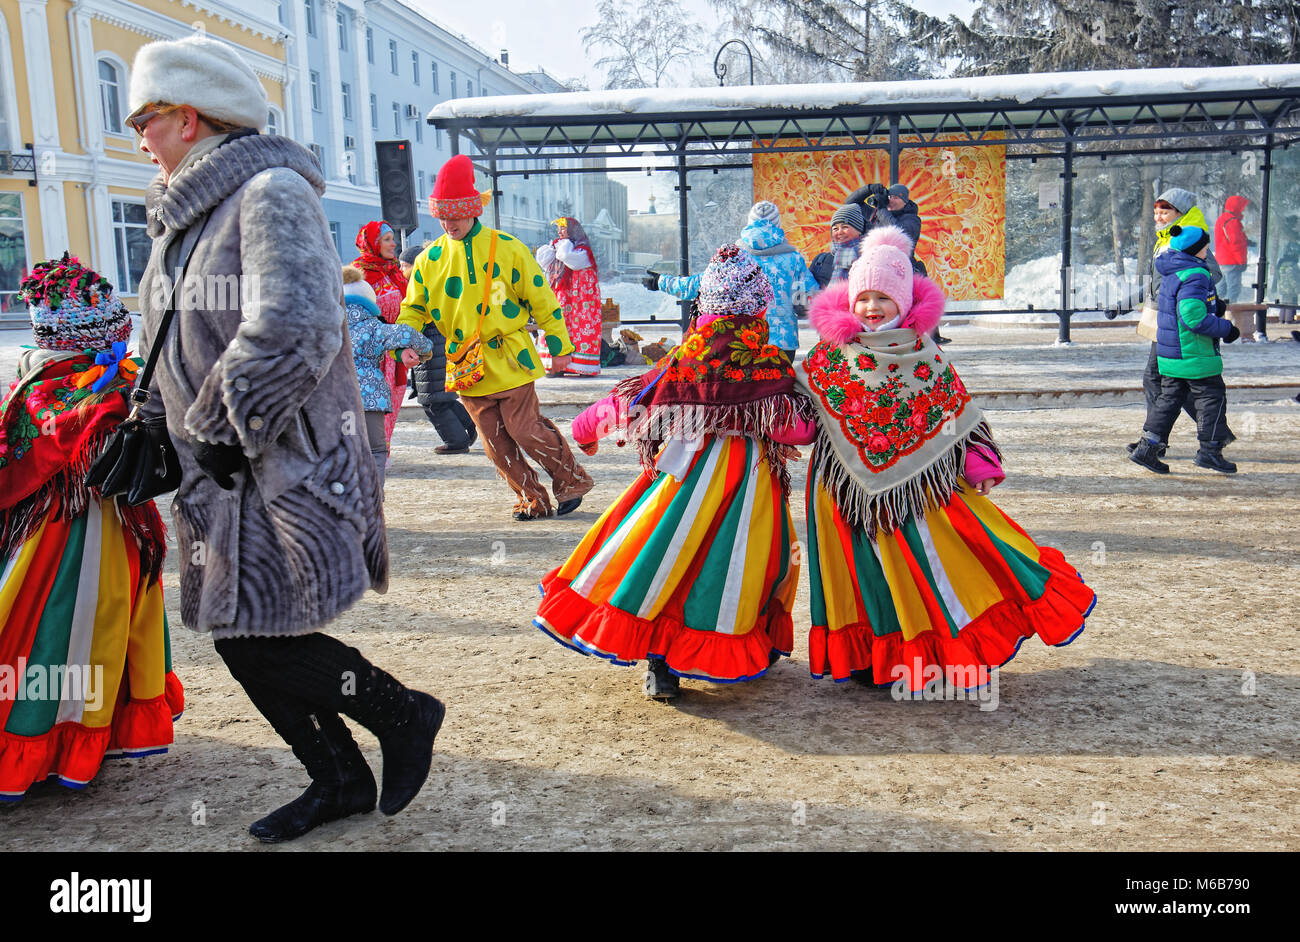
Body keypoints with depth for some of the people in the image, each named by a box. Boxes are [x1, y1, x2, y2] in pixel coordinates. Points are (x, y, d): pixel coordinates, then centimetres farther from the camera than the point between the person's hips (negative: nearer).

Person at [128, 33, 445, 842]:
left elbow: (293, 329, -29)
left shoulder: (273, 193, -14)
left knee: (262, 641, -10)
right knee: (241, 638, 11)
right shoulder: (186, 212, 17)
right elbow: (165, 336, 28)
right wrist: (155, 422, 15)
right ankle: (341, 782, 26)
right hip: (223, 471, 10)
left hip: (289, 466, -9)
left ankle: (405, 717, 13)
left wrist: (220, 425, -20)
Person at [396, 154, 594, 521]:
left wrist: (559, 346, 1)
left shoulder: (506, 249, -4)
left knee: (525, 430, -7)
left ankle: (572, 481, 15)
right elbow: (413, 309, 12)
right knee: (495, 441, 6)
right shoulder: (429, 260, 5)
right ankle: (532, 498, 20)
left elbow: (541, 298, 1)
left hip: (510, 360, -4)